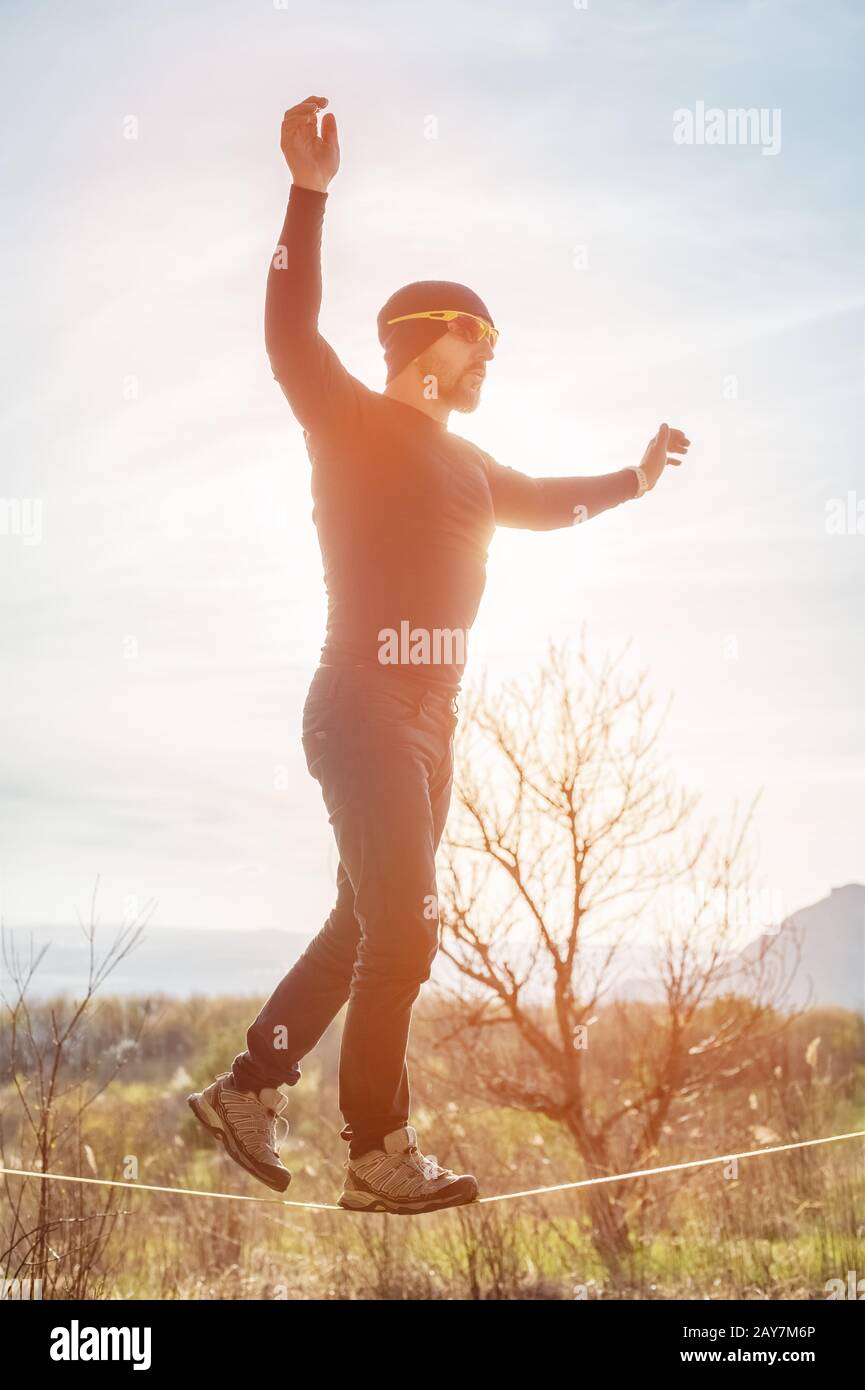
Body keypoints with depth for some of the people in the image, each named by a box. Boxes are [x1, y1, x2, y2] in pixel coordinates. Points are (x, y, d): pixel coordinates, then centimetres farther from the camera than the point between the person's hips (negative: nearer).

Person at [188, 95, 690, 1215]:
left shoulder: (467, 469, 20)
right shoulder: (354, 423, -4)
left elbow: (547, 502, 40)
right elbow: (291, 336, -21)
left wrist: (637, 476, 41)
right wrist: (309, 193, -29)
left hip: (427, 719, 9)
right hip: (365, 710, -9)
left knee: (366, 928, 11)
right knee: (402, 930, -10)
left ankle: (247, 1091, 19)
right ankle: (379, 1159, -5)